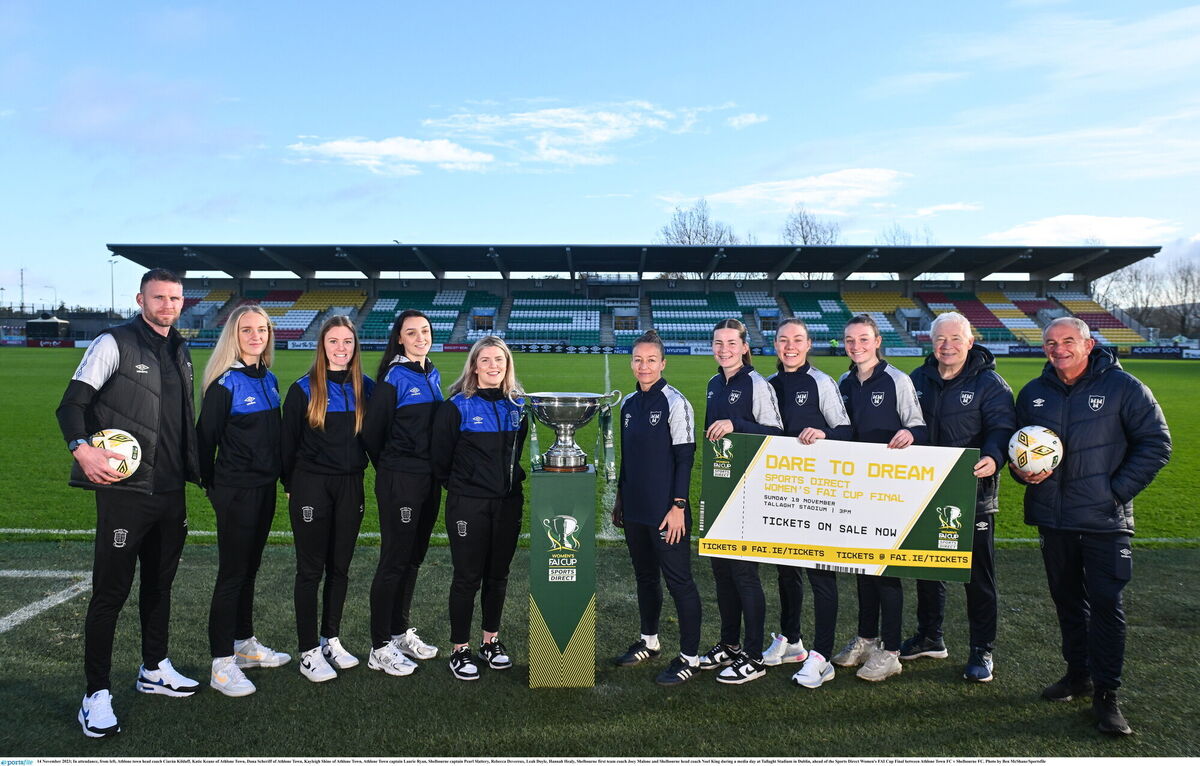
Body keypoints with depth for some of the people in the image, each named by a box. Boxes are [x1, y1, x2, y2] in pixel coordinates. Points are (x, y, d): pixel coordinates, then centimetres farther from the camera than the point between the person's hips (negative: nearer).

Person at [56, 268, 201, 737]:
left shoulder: (181, 353, 14)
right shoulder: (114, 343, -7)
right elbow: (72, 403, -10)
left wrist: (197, 468, 16)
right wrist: (81, 447, -27)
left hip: (171, 490, 7)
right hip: (125, 488, -7)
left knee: (159, 583, 17)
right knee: (111, 591, -2)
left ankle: (155, 671, 33)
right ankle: (97, 695, 10)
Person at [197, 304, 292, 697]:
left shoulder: (269, 379, 9)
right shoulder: (225, 383, -14)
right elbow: (205, 436, -12)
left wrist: (281, 476, 11)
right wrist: (211, 484, -5)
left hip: (264, 487, 7)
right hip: (236, 491, -7)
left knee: (249, 569, 17)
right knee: (232, 573, -2)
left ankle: (245, 643, 31)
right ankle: (222, 664, 7)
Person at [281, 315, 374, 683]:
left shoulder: (365, 388, 5)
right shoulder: (304, 389, -4)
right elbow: (288, 441, 0)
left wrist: (370, 470, 7)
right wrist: (291, 484, 2)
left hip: (350, 486, 3)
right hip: (311, 486, -3)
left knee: (340, 567, 11)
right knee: (311, 569, 2)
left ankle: (331, 639, 26)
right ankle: (309, 652, 10)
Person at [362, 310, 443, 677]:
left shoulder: (433, 375, 11)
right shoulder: (393, 378, -12)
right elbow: (372, 432, -8)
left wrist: (437, 470, 14)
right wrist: (389, 469, 4)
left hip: (429, 478, 7)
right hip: (399, 481, -7)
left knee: (413, 558, 15)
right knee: (394, 561, -1)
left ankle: (401, 632, 30)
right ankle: (380, 647, 10)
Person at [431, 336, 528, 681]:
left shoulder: (518, 406, 7)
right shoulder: (458, 407, -8)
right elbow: (440, 457, -2)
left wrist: (515, 479, 11)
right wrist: (458, 486, 5)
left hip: (508, 502, 5)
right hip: (468, 505, -4)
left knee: (498, 574, 13)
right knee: (467, 577, 1)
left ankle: (491, 641, 28)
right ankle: (460, 650, 14)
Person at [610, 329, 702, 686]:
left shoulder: (675, 403, -10)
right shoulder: (628, 404, 10)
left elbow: (685, 458, -12)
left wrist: (678, 506, -16)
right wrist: (620, 499, 18)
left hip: (666, 511, -7)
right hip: (635, 509, 7)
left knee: (678, 581, 0)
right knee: (645, 576, 18)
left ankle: (689, 657, 10)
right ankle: (649, 640, 34)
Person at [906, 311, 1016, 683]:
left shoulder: (989, 383, -6)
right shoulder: (918, 380, 7)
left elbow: (1002, 428, -16)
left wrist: (993, 457, -35)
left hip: (973, 495, -5)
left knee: (978, 575, 5)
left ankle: (982, 650, 19)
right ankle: (929, 637, 33)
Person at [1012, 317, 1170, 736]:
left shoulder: (1122, 387, -5)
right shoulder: (1033, 394, 7)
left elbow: (1156, 443, -3)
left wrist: (1118, 489, -10)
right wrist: (1022, 471, -4)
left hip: (1104, 520, -4)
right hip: (1052, 517, 5)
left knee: (1105, 603, -3)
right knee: (1067, 599, 15)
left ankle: (1106, 694, 7)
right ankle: (1078, 673, 31)